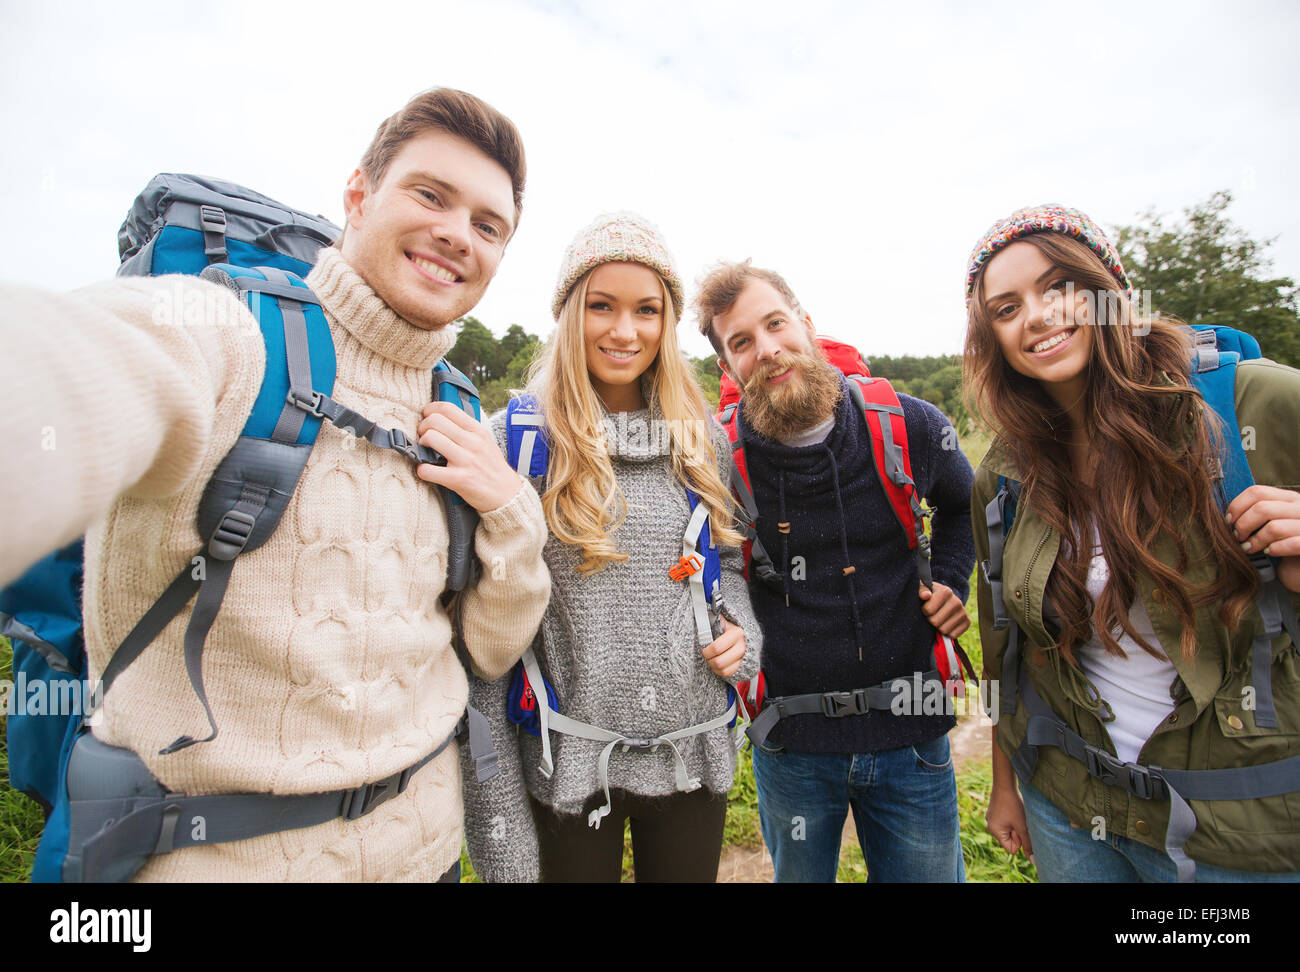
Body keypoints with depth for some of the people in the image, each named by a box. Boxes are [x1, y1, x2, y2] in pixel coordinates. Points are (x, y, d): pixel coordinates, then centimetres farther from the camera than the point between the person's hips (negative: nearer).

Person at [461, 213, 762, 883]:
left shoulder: (704, 441, 1)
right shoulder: (515, 439, -11)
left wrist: (739, 628, -6)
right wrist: (496, 818, -9)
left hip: (694, 754, 4)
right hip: (569, 763, -3)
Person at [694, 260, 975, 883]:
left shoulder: (909, 427, -9)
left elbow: (964, 504, 15)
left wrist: (951, 580, 1)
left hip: (911, 736, 1)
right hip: (790, 744, 0)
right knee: (798, 875, 23)